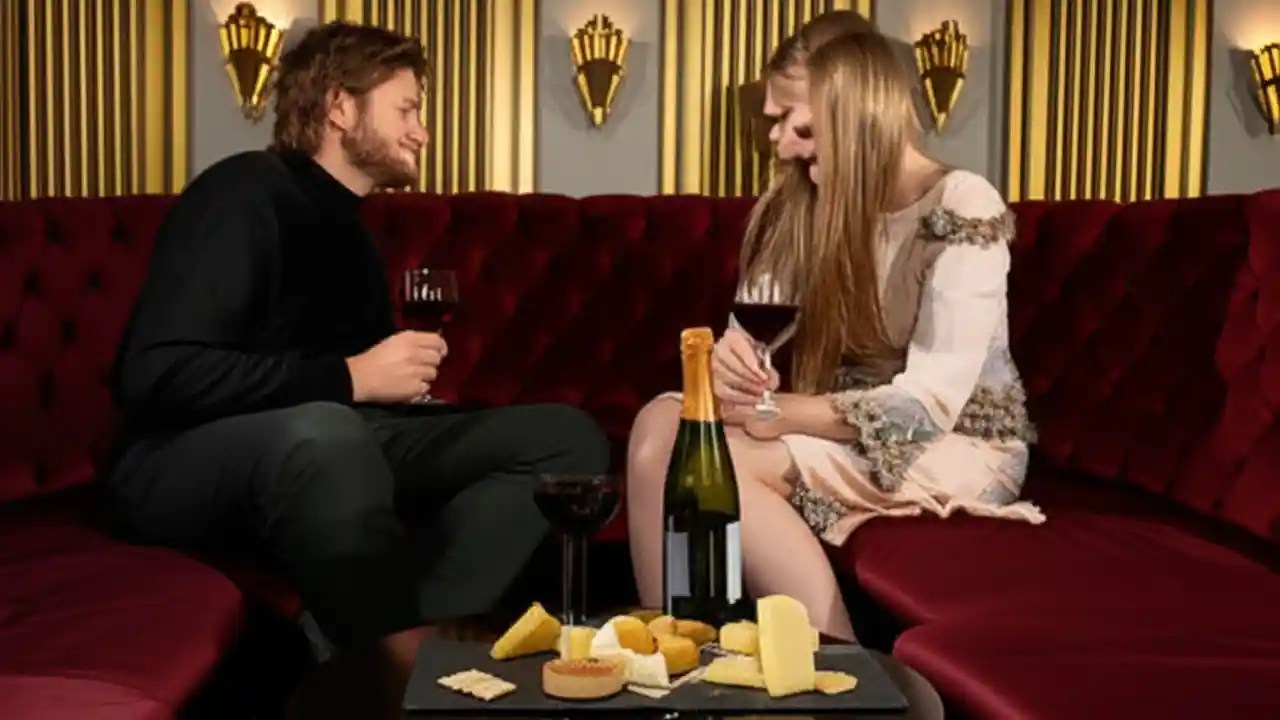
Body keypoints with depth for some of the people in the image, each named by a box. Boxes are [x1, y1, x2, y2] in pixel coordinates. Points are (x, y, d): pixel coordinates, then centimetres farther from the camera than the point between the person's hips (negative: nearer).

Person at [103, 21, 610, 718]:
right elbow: (157, 373, -24)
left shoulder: (346, 227, 14)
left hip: (326, 449, 8)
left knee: (567, 437, -6)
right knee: (322, 430, -43)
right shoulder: (246, 192, -11)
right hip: (182, 463, -8)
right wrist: (348, 378, -21)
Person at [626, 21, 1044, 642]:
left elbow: (930, 402, -20)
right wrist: (731, 358, -23)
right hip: (840, 434, 6)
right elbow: (756, 333, 2)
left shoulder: (962, 208, -13)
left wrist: (777, 414, -24)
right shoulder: (801, 205, 6)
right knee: (662, 423, -23)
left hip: (961, 445, -6)